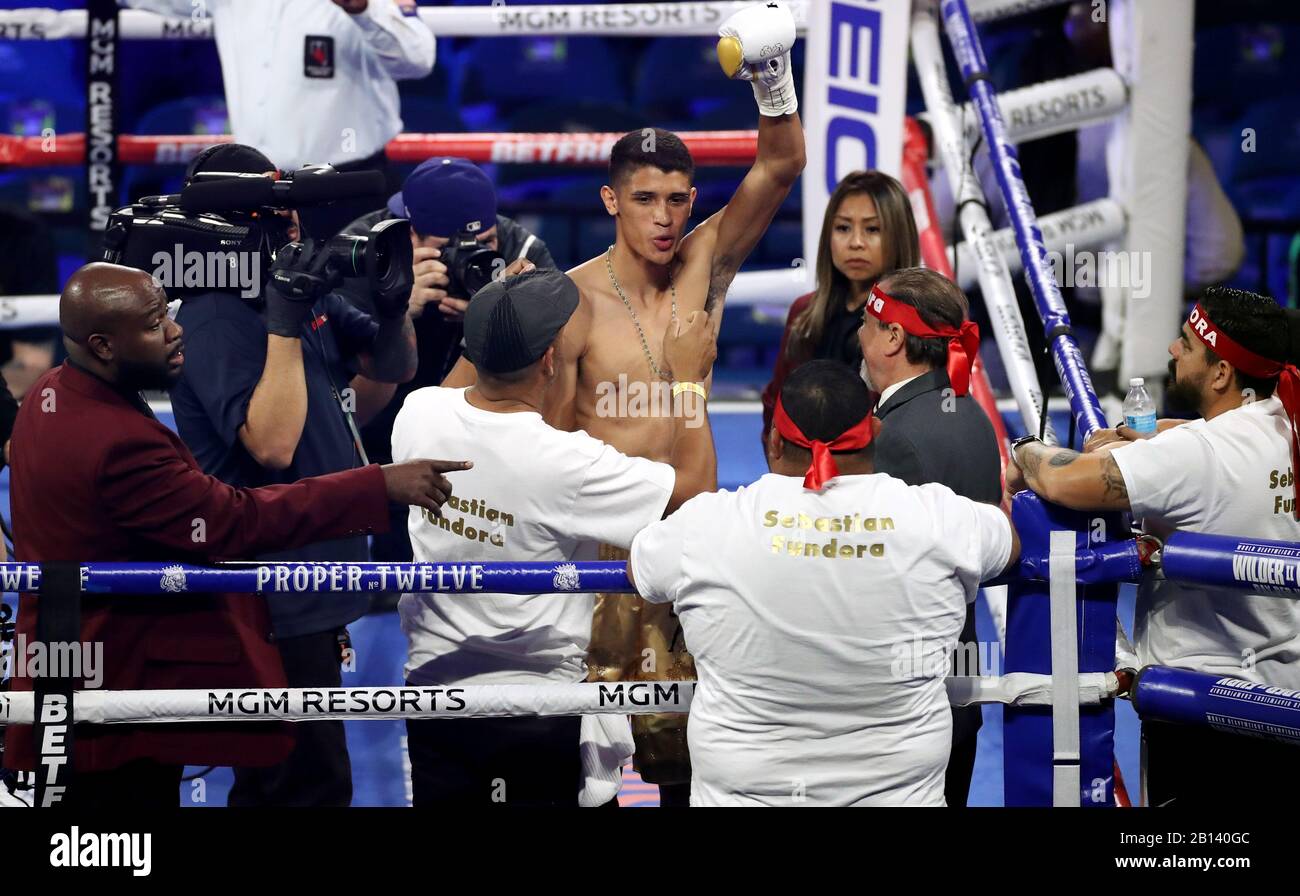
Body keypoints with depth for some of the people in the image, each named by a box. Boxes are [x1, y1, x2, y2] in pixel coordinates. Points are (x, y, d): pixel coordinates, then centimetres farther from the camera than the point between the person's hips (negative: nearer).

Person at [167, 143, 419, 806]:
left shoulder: (310, 294, 7)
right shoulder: (214, 320, -18)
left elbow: (391, 370, 17)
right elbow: (272, 444, -27)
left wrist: (392, 307, -4)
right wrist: (284, 323, -30)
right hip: (274, 606, -9)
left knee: (270, 784, 18)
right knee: (312, 787, -7)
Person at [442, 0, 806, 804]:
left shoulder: (704, 268, 2)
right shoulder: (573, 301, -9)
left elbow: (781, 166, -7)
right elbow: (549, 436, -1)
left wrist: (772, 76, -20)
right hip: (598, 534, -3)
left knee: (685, 735, 6)